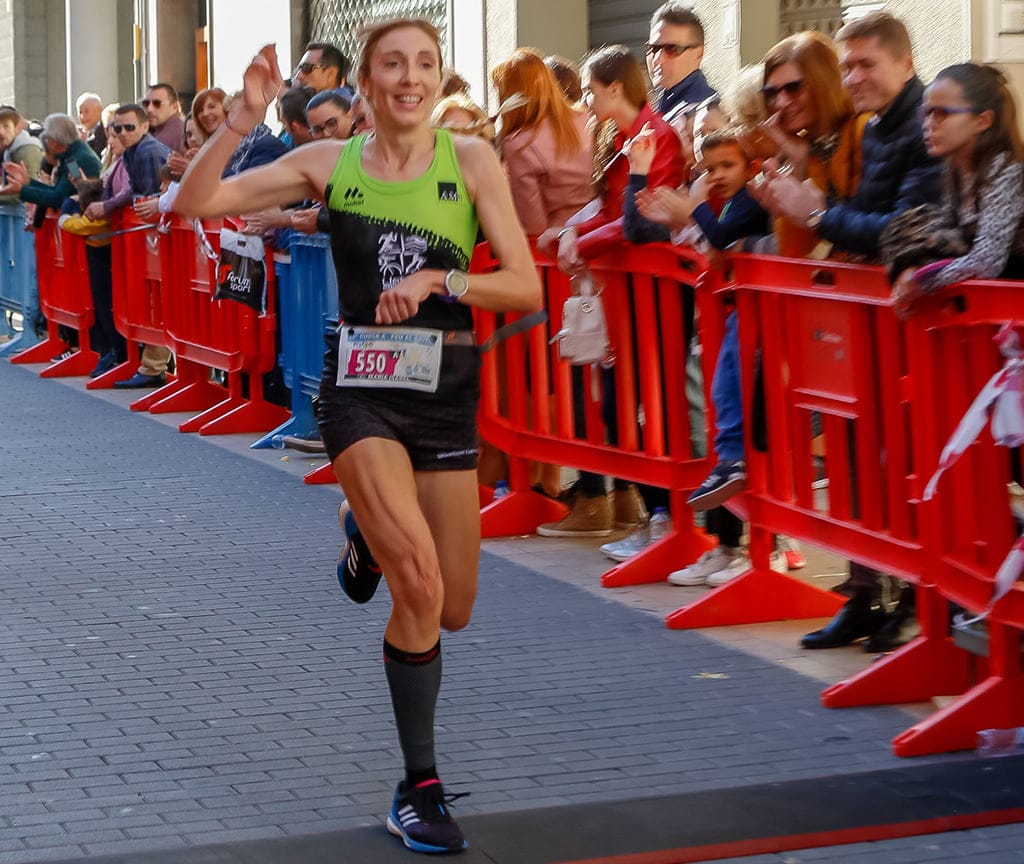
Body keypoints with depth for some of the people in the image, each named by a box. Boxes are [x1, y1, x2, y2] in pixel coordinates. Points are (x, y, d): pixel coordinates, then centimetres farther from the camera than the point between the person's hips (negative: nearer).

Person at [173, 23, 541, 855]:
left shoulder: (471, 159, -3)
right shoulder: (330, 162, -2)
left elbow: (527, 288, -6)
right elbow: (195, 202, -6)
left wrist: (437, 280, -19)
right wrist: (242, 121, -18)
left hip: (447, 392, 2)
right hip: (360, 389, -2)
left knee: (453, 611, 9)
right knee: (418, 586, -18)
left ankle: (368, 526, 42)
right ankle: (420, 788, -3)